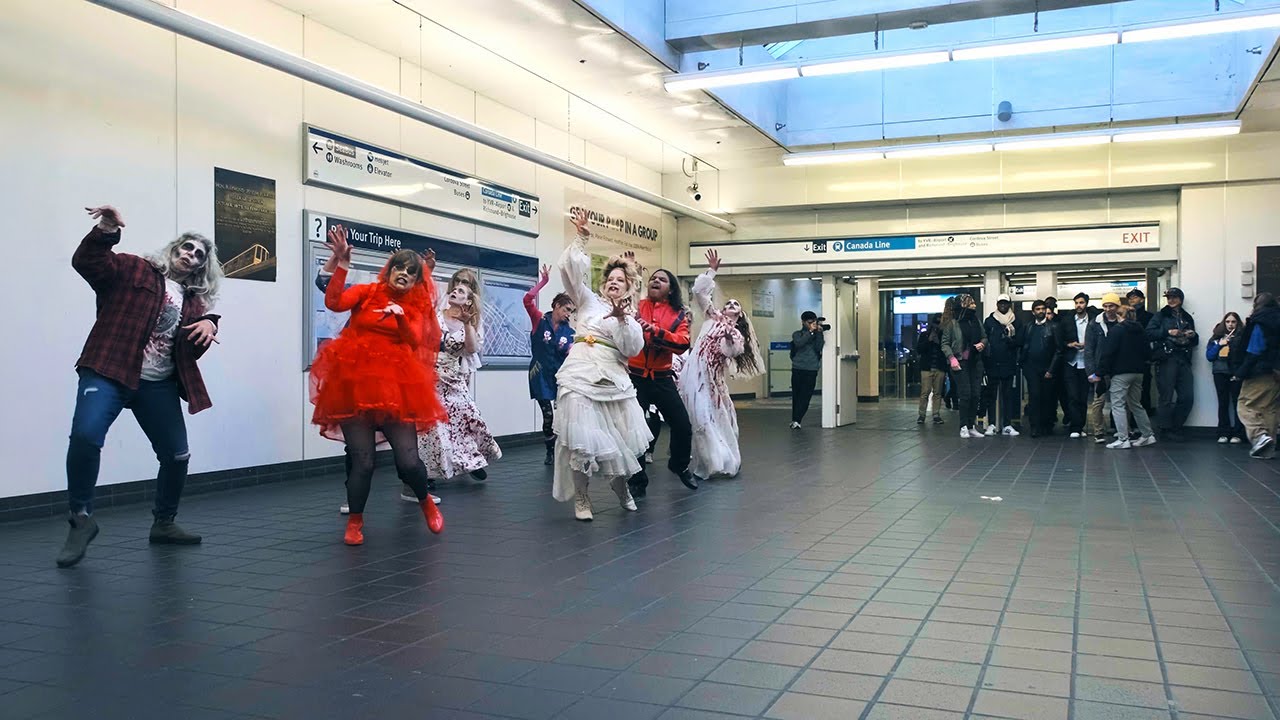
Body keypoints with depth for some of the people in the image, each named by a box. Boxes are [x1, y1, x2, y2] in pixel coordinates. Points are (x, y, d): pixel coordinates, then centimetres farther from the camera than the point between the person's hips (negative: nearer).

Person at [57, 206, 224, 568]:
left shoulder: (193, 300, 18)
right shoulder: (132, 269, 6)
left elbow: (195, 349, 10)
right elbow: (86, 263, -10)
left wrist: (209, 325, -12)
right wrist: (106, 232, -27)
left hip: (158, 385, 5)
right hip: (108, 372, -5)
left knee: (177, 455, 7)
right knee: (85, 435, -26)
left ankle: (164, 524, 28)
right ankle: (81, 520, -8)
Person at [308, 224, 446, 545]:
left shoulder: (417, 307, 11)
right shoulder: (367, 292, 7)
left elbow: (415, 341, -6)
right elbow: (334, 303, -11)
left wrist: (400, 315, -21)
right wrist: (341, 264, -17)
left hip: (396, 386, 1)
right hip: (355, 384, -1)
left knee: (409, 461, -5)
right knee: (363, 462, -5)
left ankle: (426, 502, 26)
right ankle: (355, 522, 18)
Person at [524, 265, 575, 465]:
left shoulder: (568, 331, 6)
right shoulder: (540, 320, -4)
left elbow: (571, 355, 2)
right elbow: (527, 300, -19)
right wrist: (544, 281, -20)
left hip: (560, 375, 3)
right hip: (541, 375, -3)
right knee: (547, 415, -2)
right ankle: (550, 452, 14)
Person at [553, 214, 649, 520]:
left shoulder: (632, 319, 19)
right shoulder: (589, 302, 14)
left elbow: (633, 349, 1)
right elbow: (569, 269, 3)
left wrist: (622, 319, -9)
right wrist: (581, 238, -5)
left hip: (613, 381, 2)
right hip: (580, 378, -2)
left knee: (622, 439, 3)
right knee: (582, 439, -11)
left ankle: (620, 486, 30)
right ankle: (580, 497, 4)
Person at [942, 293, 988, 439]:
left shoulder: (976, 321, 10)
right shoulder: (952, 323, -5)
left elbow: (984, 337, 21)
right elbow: (945, 343, -5)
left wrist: (982, 343, -2)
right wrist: (952, 358, -17)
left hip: (976, 361, 5)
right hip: (960, 362, -5)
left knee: (975, 394, 3)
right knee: (965, 393, -11)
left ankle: (971, 426, 11)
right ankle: (963, 426, -2)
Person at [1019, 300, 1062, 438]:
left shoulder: (1053, 327, 3)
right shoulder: (1027, 327, 11)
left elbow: (1058, 350, -2)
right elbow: (1021, 346, 11)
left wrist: (1051, 369, -8)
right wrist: (1023, 364, 0)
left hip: (1047, 369, -1)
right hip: (1031, 369, 1)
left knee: (1047, 398, 1)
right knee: (1034, 396, -6)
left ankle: (1047, 425, 13)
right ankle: (1035, 427, -5)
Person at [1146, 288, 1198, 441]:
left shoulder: (1187, 318, 19)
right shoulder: (1161, 316, 6)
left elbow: (1195, 342, 24)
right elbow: (1149, 333, -7)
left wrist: (1193, 335, 3)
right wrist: (1167, 332, -15)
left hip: (1183, 360, 5)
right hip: (1166, 360, -5)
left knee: (1187, 397, 2)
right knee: (1167, 397, -4)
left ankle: (1176, 427, 15)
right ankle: (1167, 429, 4)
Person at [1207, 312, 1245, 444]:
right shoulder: (1217, 337, 13)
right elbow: (1209, 356, 8)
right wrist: (1219, 345, -4)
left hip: (1236, 374, -2)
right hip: (1220, 373, 2)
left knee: (1238, 402, -6)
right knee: (1223, 403, -2)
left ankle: (1237, 434, -2)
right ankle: (1223, 433, 1)